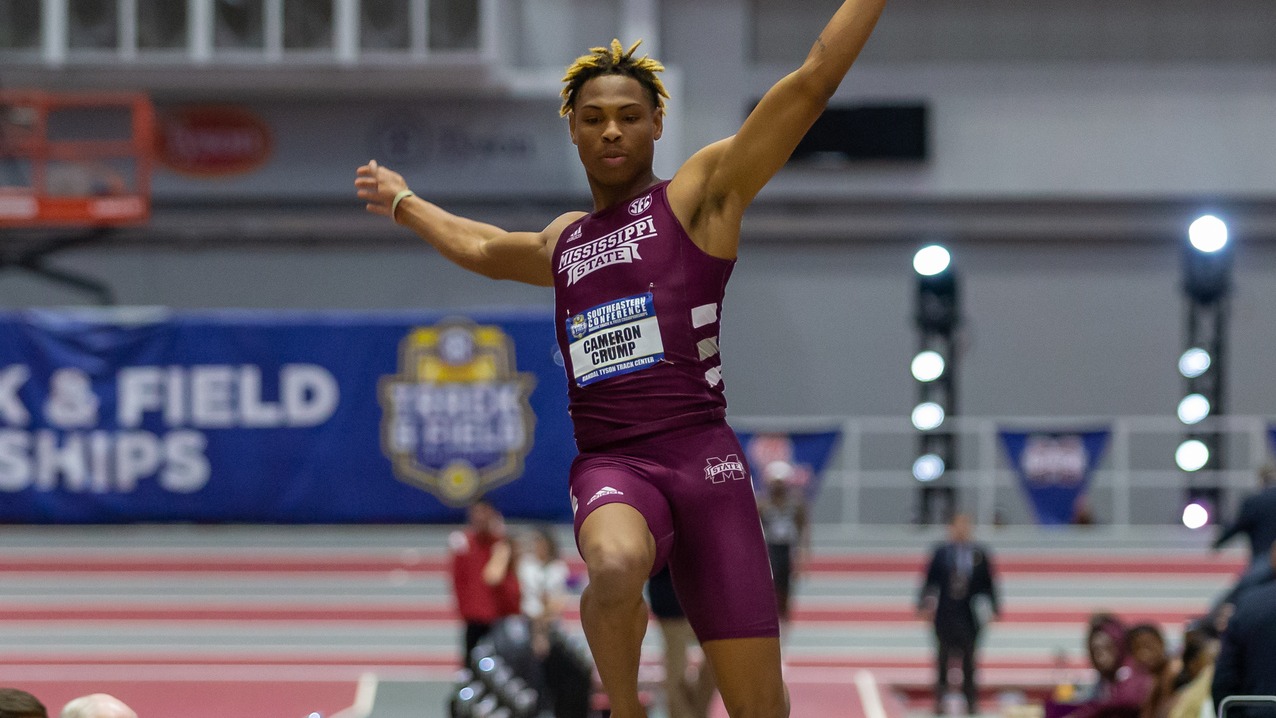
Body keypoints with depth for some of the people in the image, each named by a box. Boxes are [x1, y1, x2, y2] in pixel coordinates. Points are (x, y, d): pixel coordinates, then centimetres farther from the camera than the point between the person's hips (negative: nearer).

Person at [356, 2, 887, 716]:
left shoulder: (701, 194, 7)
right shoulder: (563, 241, 23)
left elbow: (816, 78, -1)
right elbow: (480, 246, 48)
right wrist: (402, 201, 60)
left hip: (702, 458, -2)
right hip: (610, 466, 3)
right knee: (617, 566, -36)